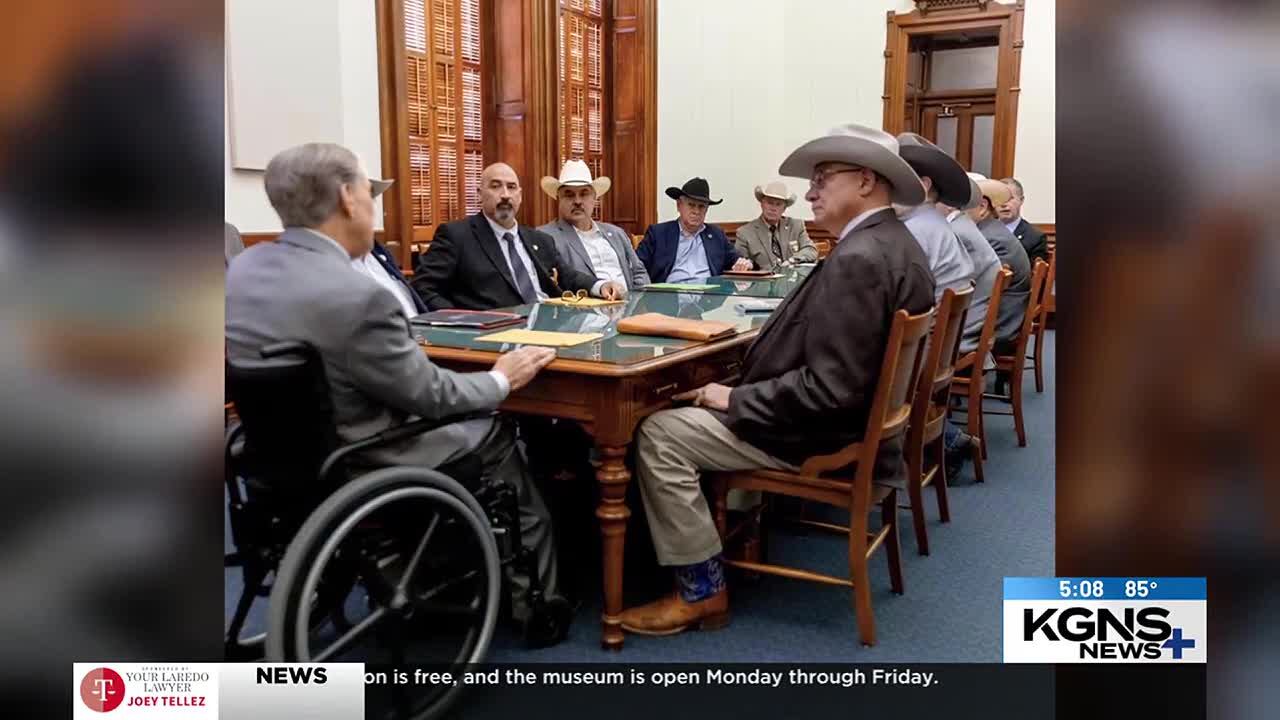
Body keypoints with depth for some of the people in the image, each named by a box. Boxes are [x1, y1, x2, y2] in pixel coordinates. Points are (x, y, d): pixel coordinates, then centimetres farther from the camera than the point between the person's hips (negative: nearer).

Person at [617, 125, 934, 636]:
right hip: (859, 415, 11)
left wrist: (735, 399, -16)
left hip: (823, 431, -11)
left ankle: (701, 590, -1)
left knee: (659, 434, -10)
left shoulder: (858, 258, -25)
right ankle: (736, 523, 25)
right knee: (700, 411, 25)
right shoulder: (897, 243, 7)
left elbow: (830, 387, -28)